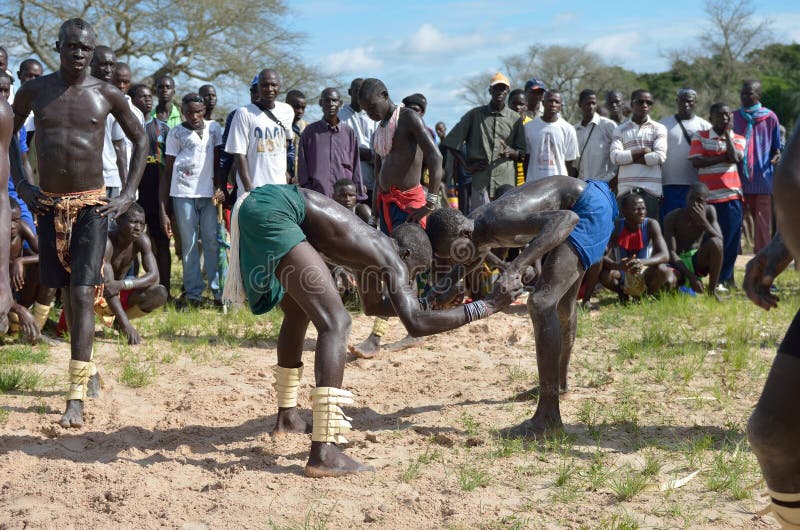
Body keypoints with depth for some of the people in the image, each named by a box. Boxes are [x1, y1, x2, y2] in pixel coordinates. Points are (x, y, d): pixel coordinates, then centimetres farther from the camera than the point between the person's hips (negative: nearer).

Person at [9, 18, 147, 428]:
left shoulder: (106, 95, -2)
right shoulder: (34, 90, 1)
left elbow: (140, 140, 10)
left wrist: (128, 195, 2)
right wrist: (21, 185, 3)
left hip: (92, 205, -3)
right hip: (49, 205, 3)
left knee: (83, 293, -12)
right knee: (66, 292, 13)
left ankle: (76, 396, -14)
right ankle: (87, 368, 34)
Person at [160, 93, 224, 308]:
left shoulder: (214, 128, 10)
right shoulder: (176, 133, 5)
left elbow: (219, 161, 9)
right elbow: (167, 171, 5)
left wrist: (220, 187, -9)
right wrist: (162, 210, -1)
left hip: (209, 193, 1)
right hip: (183, 193, -1)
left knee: (213, 241, -1)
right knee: (189, 244, 1)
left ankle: (219, 291, 0)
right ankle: (193, 293, 3)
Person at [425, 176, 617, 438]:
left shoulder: (500, 224, -33)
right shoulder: (472, 225, -5)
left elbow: (567, 219, -44)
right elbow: (480, 252, 21)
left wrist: (517, 265, -51)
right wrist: (450, 283, 3)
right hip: (574, 208, 10)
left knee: (542, 303, -21)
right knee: (562, 303, 27)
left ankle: (548, 416, -21)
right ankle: (559, 382, 52)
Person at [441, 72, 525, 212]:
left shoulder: (515, 119, 12)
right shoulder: (475, 115, 9)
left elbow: (522, 153, 15)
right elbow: (450, 143, 9)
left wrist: (510, 152, -8)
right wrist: (466, 166, 1)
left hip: (506, 183, 1)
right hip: (480, 181, -1)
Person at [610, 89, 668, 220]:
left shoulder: (658, 129, 9)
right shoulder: (620, 129, 11)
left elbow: (660, 156, -6)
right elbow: (615, 156, -3)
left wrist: (629, 157, -3)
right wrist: (642, 151, -8)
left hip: (651, 188, -1)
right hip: (625, 187, 1)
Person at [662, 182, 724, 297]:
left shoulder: (709, 211, -4)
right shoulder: (672, 218, -13)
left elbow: (719, 241, -15)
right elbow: (671, 252, -19)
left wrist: (703, 221, -28)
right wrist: (690, 276, -30)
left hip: (698, 263, 2)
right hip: (678, 263, -2)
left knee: (715, 243, -30)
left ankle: (712, 291, -15)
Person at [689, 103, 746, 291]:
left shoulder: (738, 139, 10)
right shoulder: (700, 137, 6)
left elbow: (735, 158, -10)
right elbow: (696, 161, -8)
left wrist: (727, 133, -3)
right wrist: (724, 158, -9)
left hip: (731, 196, 1)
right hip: (707, 197, -1)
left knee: (730, 240, 1)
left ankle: (723, 279, 11)